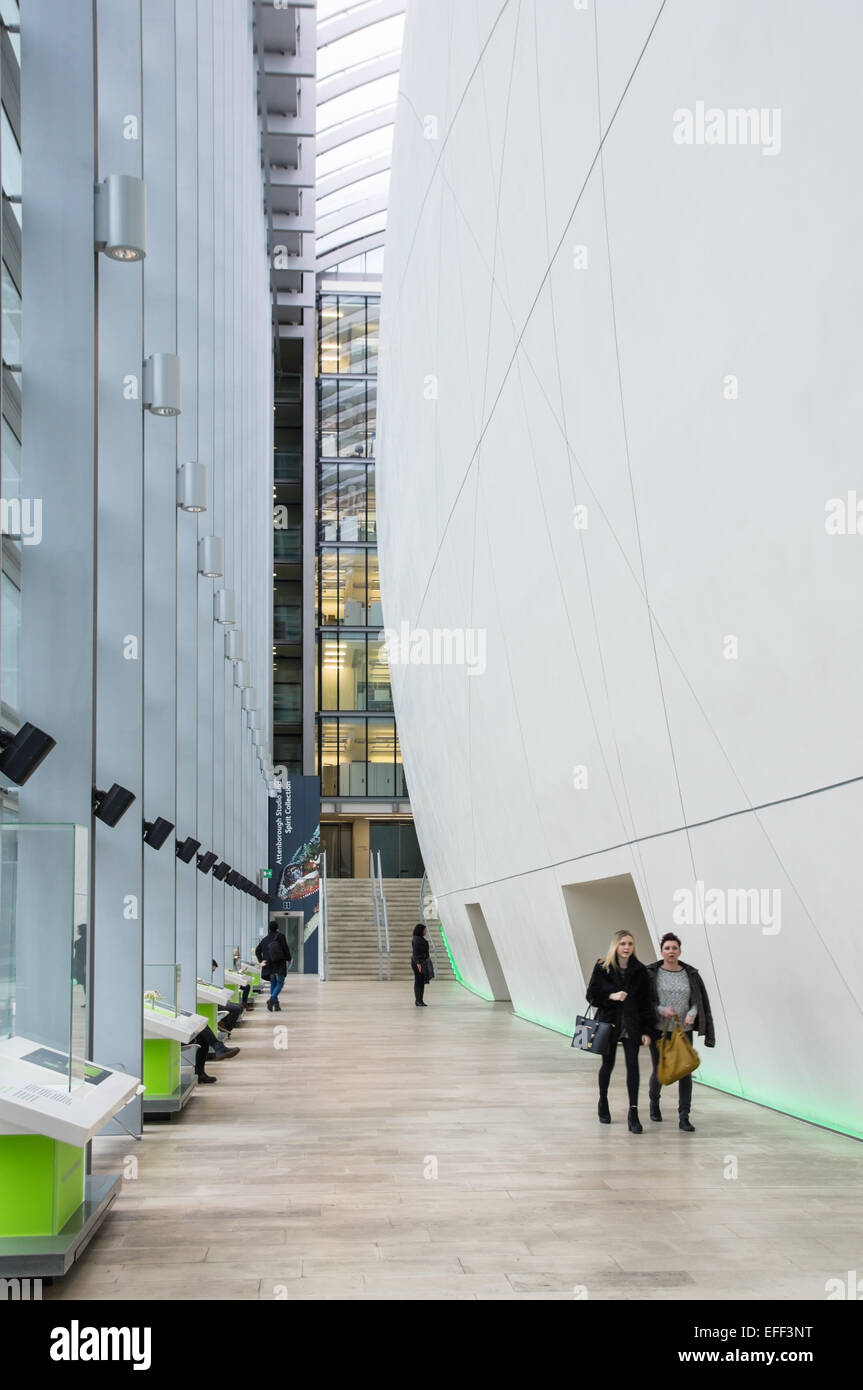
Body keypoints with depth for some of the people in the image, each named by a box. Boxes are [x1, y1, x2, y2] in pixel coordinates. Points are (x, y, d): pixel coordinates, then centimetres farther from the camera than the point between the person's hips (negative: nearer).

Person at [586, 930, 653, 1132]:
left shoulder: (639, 970, 0)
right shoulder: (602, 968, -3)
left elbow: (645, 1002, 1)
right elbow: (591, 995, -2)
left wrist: (646, 1031, -3)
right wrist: (612, 996, -19)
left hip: (631, 1025, 1)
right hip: (608, 1023, -1)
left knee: (632, 1065, -7)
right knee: (608, 1064, 11)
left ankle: (633, 1113, -6)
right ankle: (603, 1104, 33)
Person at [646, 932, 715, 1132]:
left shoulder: (691, 974, 4)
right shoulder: (651, 973, -3)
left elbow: (699, 1001, 5)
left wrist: (692, 1013, -14)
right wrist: (661, 1009, -19)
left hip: (683, 1031, 1)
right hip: (659, 1030, -1)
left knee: (685, 1073, -6)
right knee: (659, 1071, 9)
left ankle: (684, 1118, -1)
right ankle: (654, 1102, 38)